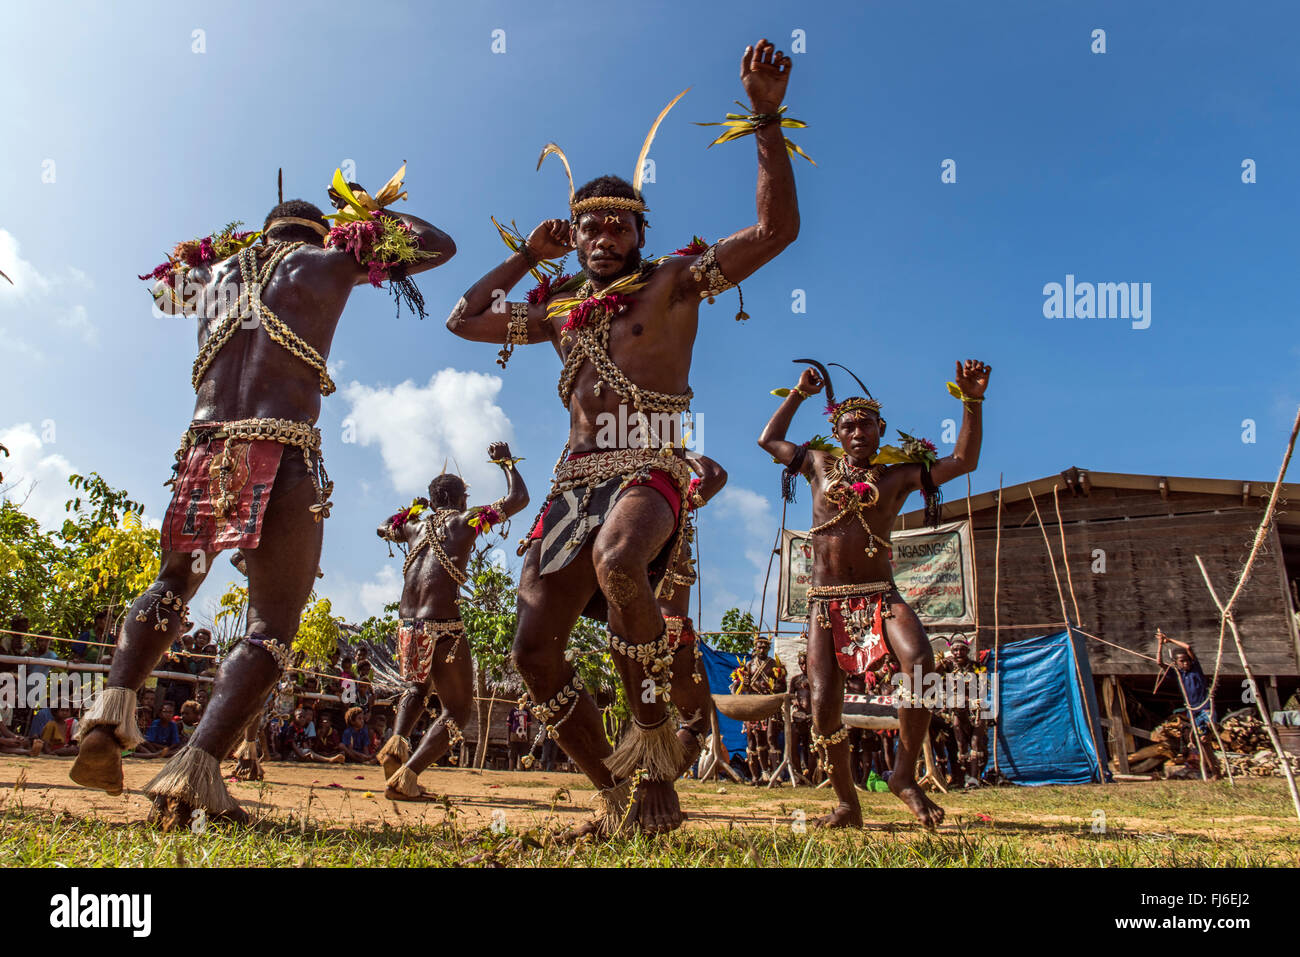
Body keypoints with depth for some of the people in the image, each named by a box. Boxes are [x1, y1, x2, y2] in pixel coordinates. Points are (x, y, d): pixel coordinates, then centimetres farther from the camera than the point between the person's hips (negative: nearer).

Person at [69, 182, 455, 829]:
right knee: (273, 626, -3)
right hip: (284, 457, -5)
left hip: (205, 451, 5)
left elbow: (162, 281, 48)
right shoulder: (327, 263, 11)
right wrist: (371, 213, 33)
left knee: (172, 587, 28)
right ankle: (194, 770, -20)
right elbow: (437, 245, 20)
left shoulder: (219, 273, 23)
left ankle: (112, 709, 9)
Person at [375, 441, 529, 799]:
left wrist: (413, 508, 50)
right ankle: (406, 774, -12)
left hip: (407, 624, 6)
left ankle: (397, 740, 4)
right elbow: (518, 499, 11)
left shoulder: (414, 524, 18)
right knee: (457, 709, 6)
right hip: (444, 627, -5)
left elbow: (383, 529, 41)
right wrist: (506, 462, 24)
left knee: (416, 689, 32)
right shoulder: (467, 520, 6)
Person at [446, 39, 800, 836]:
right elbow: (465, 319, 29)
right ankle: (618, 797, 12)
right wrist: (527, 256, 24)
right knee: (536, 651, -3)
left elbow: (778, 227, -5)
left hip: (650, 470, -6)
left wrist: (768, 118, -11)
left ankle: (656, 736, -19)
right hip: (575, 482, 6)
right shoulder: (560, 307, 20)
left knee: (618, 562, -41)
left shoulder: (673, 282, 5)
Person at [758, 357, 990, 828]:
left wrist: (972, 402, -6)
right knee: (824, 707, -8)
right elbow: (769, 439, 29)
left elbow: (963, 461, 5)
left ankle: (905, 775, -14)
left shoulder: (898, 475, 11)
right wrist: (800, 392, 28)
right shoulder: (821, 464, 17)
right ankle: (847, 803, 10)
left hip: (880, 595, -1)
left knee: (920, 663, -30)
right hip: (826, 602, 2)